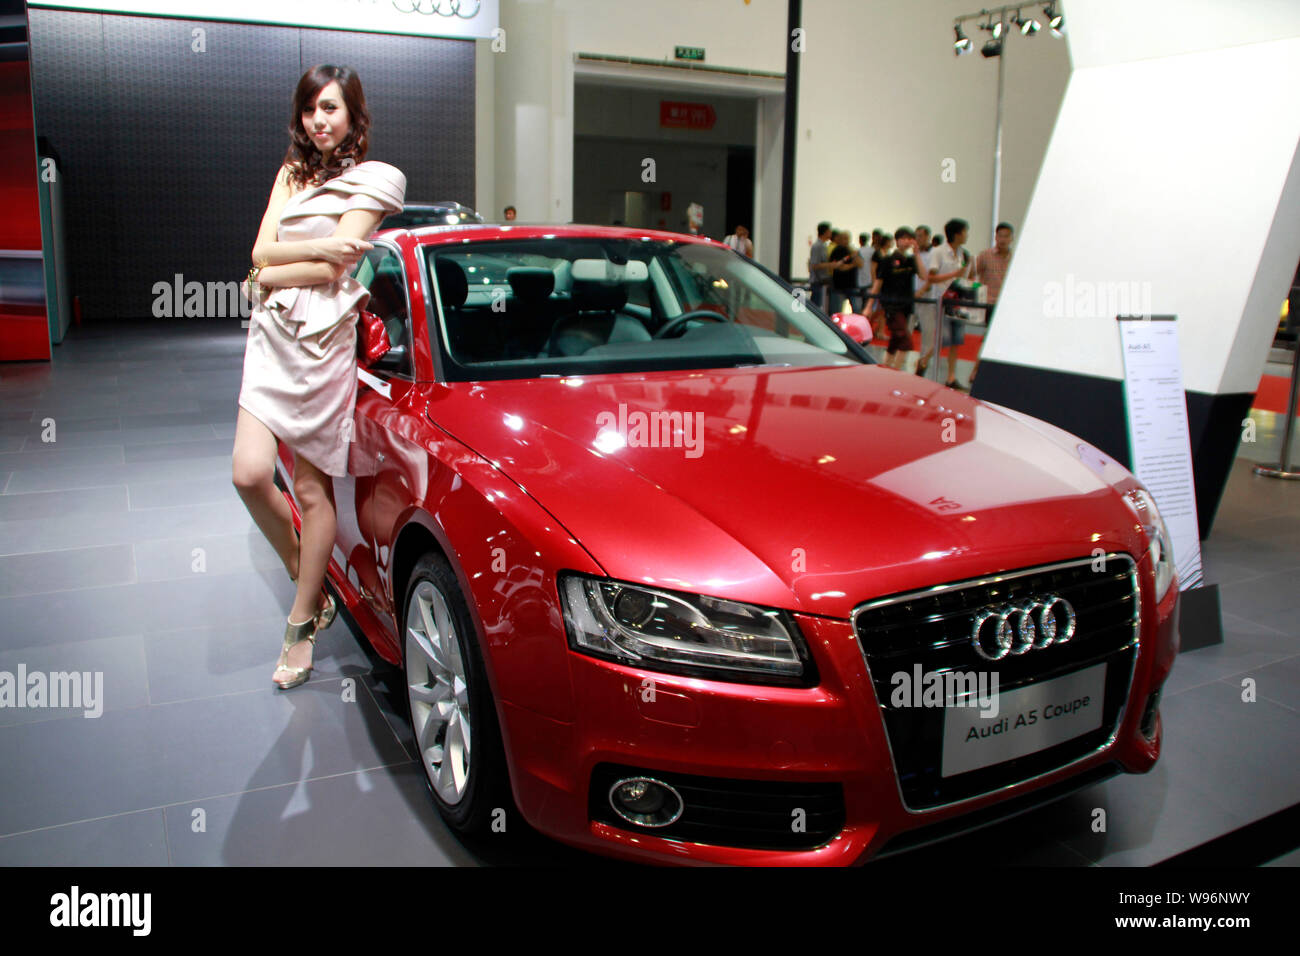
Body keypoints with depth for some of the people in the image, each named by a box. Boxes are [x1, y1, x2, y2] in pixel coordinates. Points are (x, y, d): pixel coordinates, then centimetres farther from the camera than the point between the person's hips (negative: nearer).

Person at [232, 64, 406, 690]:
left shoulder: (374, 180, 0)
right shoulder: (292, 173, 20)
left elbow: (332, 270, -10)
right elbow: (262, 250, 6)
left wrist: (268, 276, 2)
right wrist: (319, 245, -9)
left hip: (325, 340, -5)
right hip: (272, 334, 5)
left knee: (312, 488, 1)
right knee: (249, 473, -9)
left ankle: (302, 623, 14)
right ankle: (306, 578, 17)